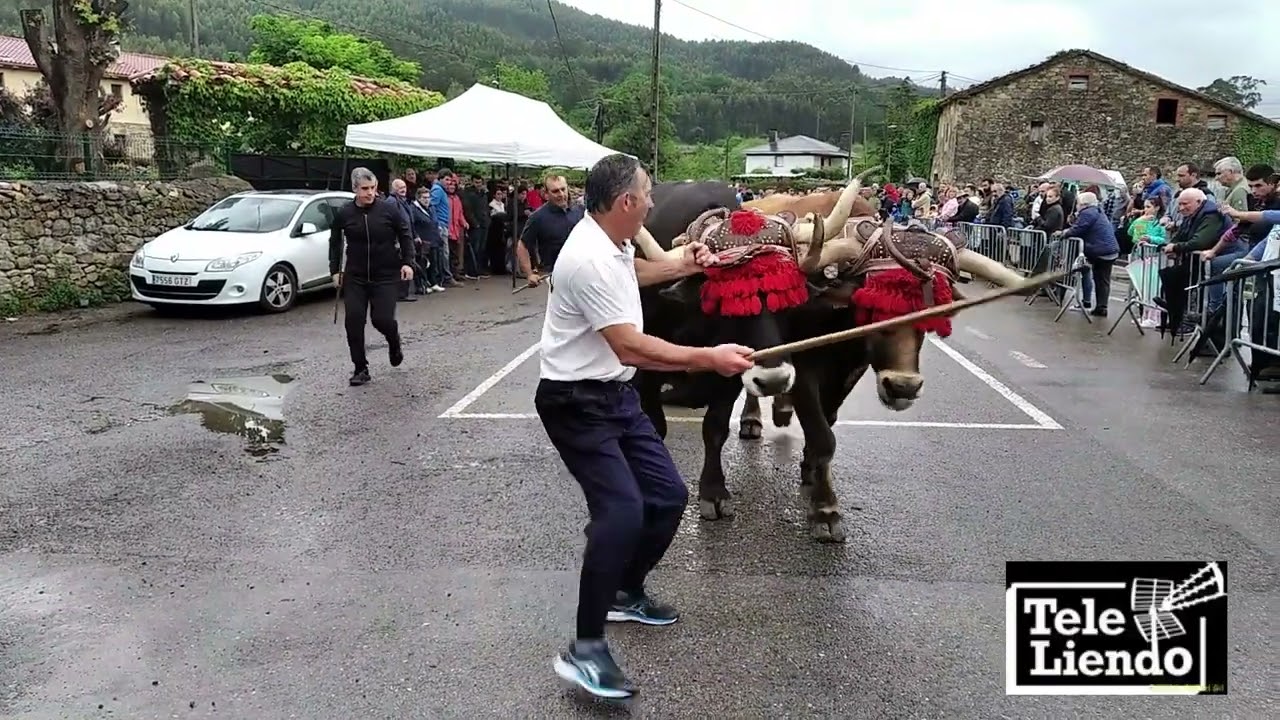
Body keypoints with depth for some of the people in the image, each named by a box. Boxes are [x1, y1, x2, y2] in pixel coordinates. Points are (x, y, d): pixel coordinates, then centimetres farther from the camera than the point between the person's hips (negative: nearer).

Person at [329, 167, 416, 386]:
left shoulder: (389, 209, -7)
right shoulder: (344, 214, -1)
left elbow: (405, 235, 1)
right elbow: (335, 243, 11)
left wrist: (407, 262, -8)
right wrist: (335, 270, 7)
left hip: (386, 276, -2)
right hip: (355, 277, 2)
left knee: (382, 318, -9)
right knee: (354, 321, -4)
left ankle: (394, 344, 28)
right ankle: (361, 368, 9)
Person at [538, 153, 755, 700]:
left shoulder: (610, 242, 6)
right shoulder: (589, 260, -25)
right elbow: (631, 347, -27)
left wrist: (683, 266, 23)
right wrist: (709, 358, -22)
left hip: (615, 394, 10)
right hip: (576, 403, -10)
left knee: (668, 494, 10)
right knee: (622, 509, -22)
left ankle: (625, 594, 32)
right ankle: (584, 650, -13)